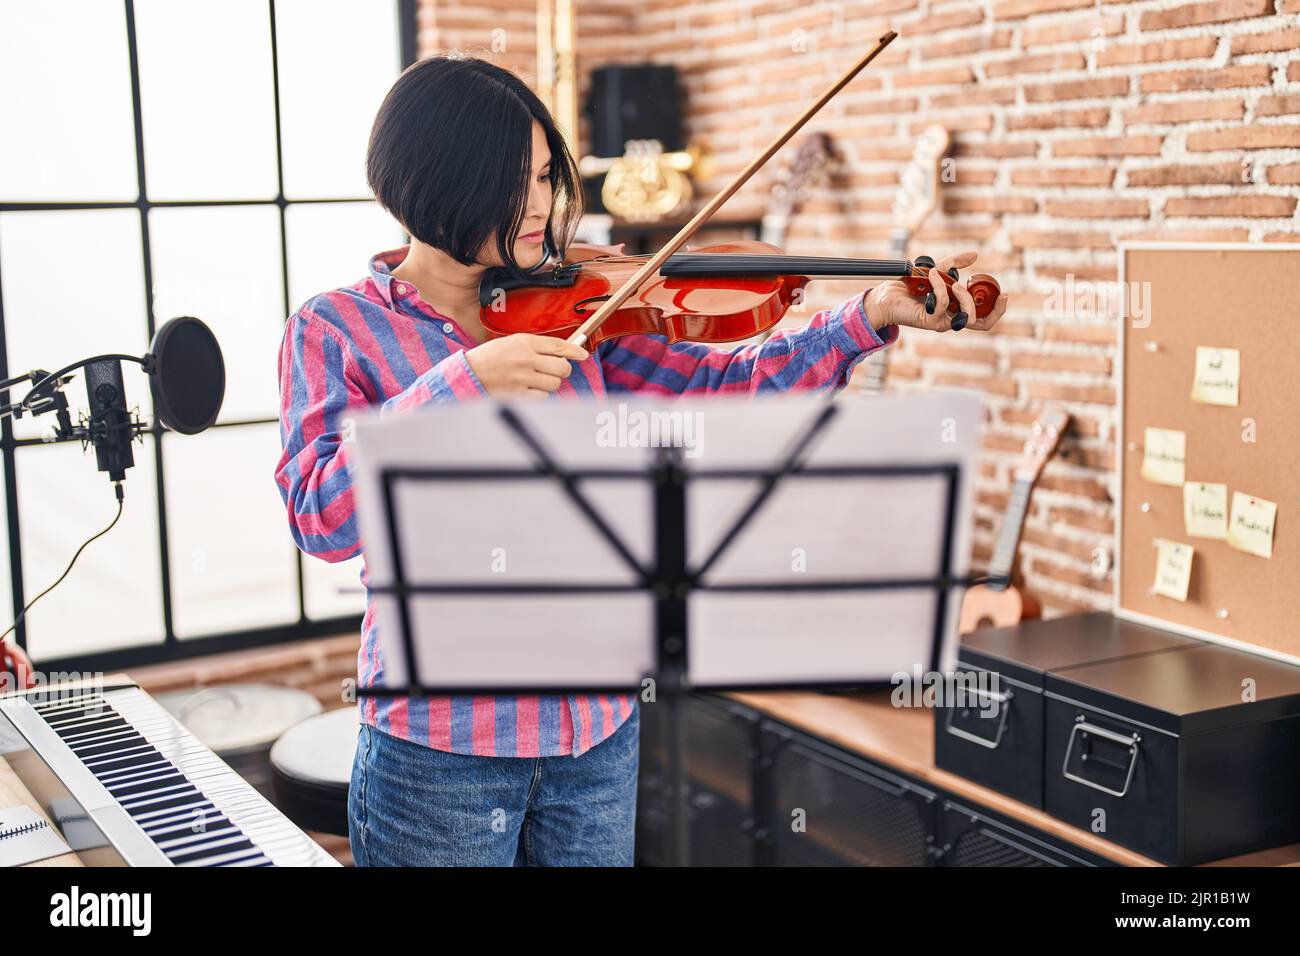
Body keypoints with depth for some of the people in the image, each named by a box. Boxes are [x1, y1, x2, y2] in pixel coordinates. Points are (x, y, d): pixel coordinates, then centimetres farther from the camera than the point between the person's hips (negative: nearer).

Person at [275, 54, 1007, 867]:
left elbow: (717, 387, -2)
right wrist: (462, 382, -26)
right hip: (443, 740, -4)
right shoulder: (337, 329, -6)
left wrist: (872, 316, -13)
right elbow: (322, 518, -18)